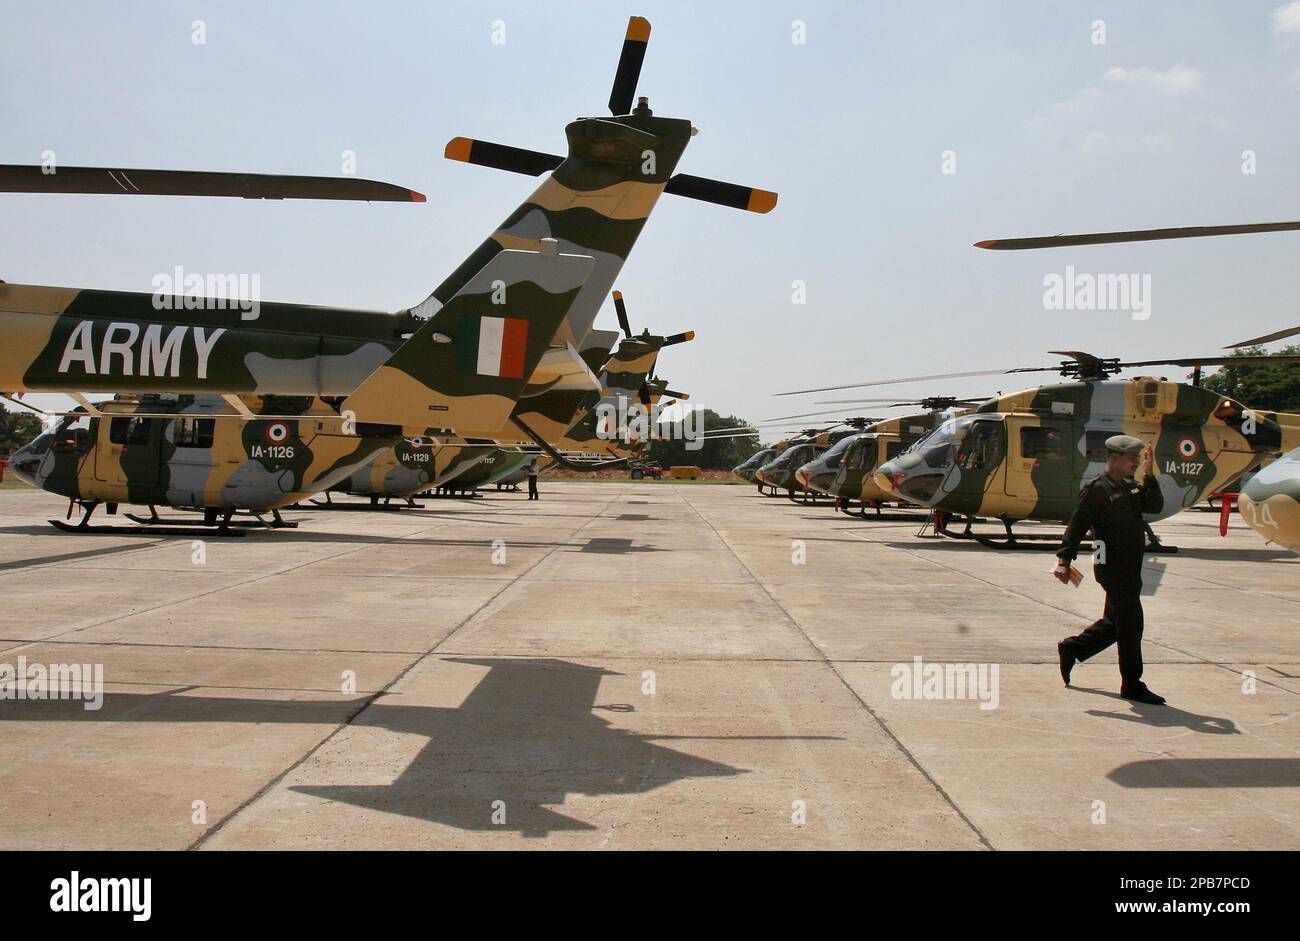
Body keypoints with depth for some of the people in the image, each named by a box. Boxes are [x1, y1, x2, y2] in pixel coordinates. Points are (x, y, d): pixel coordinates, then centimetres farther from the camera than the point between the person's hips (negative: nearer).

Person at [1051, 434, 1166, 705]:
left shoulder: (1130, 487, 15)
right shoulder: (1098, 489, -12)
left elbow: (1156, 506, 8)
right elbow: (1077, 525, -15)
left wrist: (1148, 477, 0)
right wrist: (1064, 559, -19)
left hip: (1130, 568, 9)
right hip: (1113, 567, -9)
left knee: (1114, 623, 18)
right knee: (1130, 626, -4)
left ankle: (1071, 649, 33)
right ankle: (1132, 686, 5)